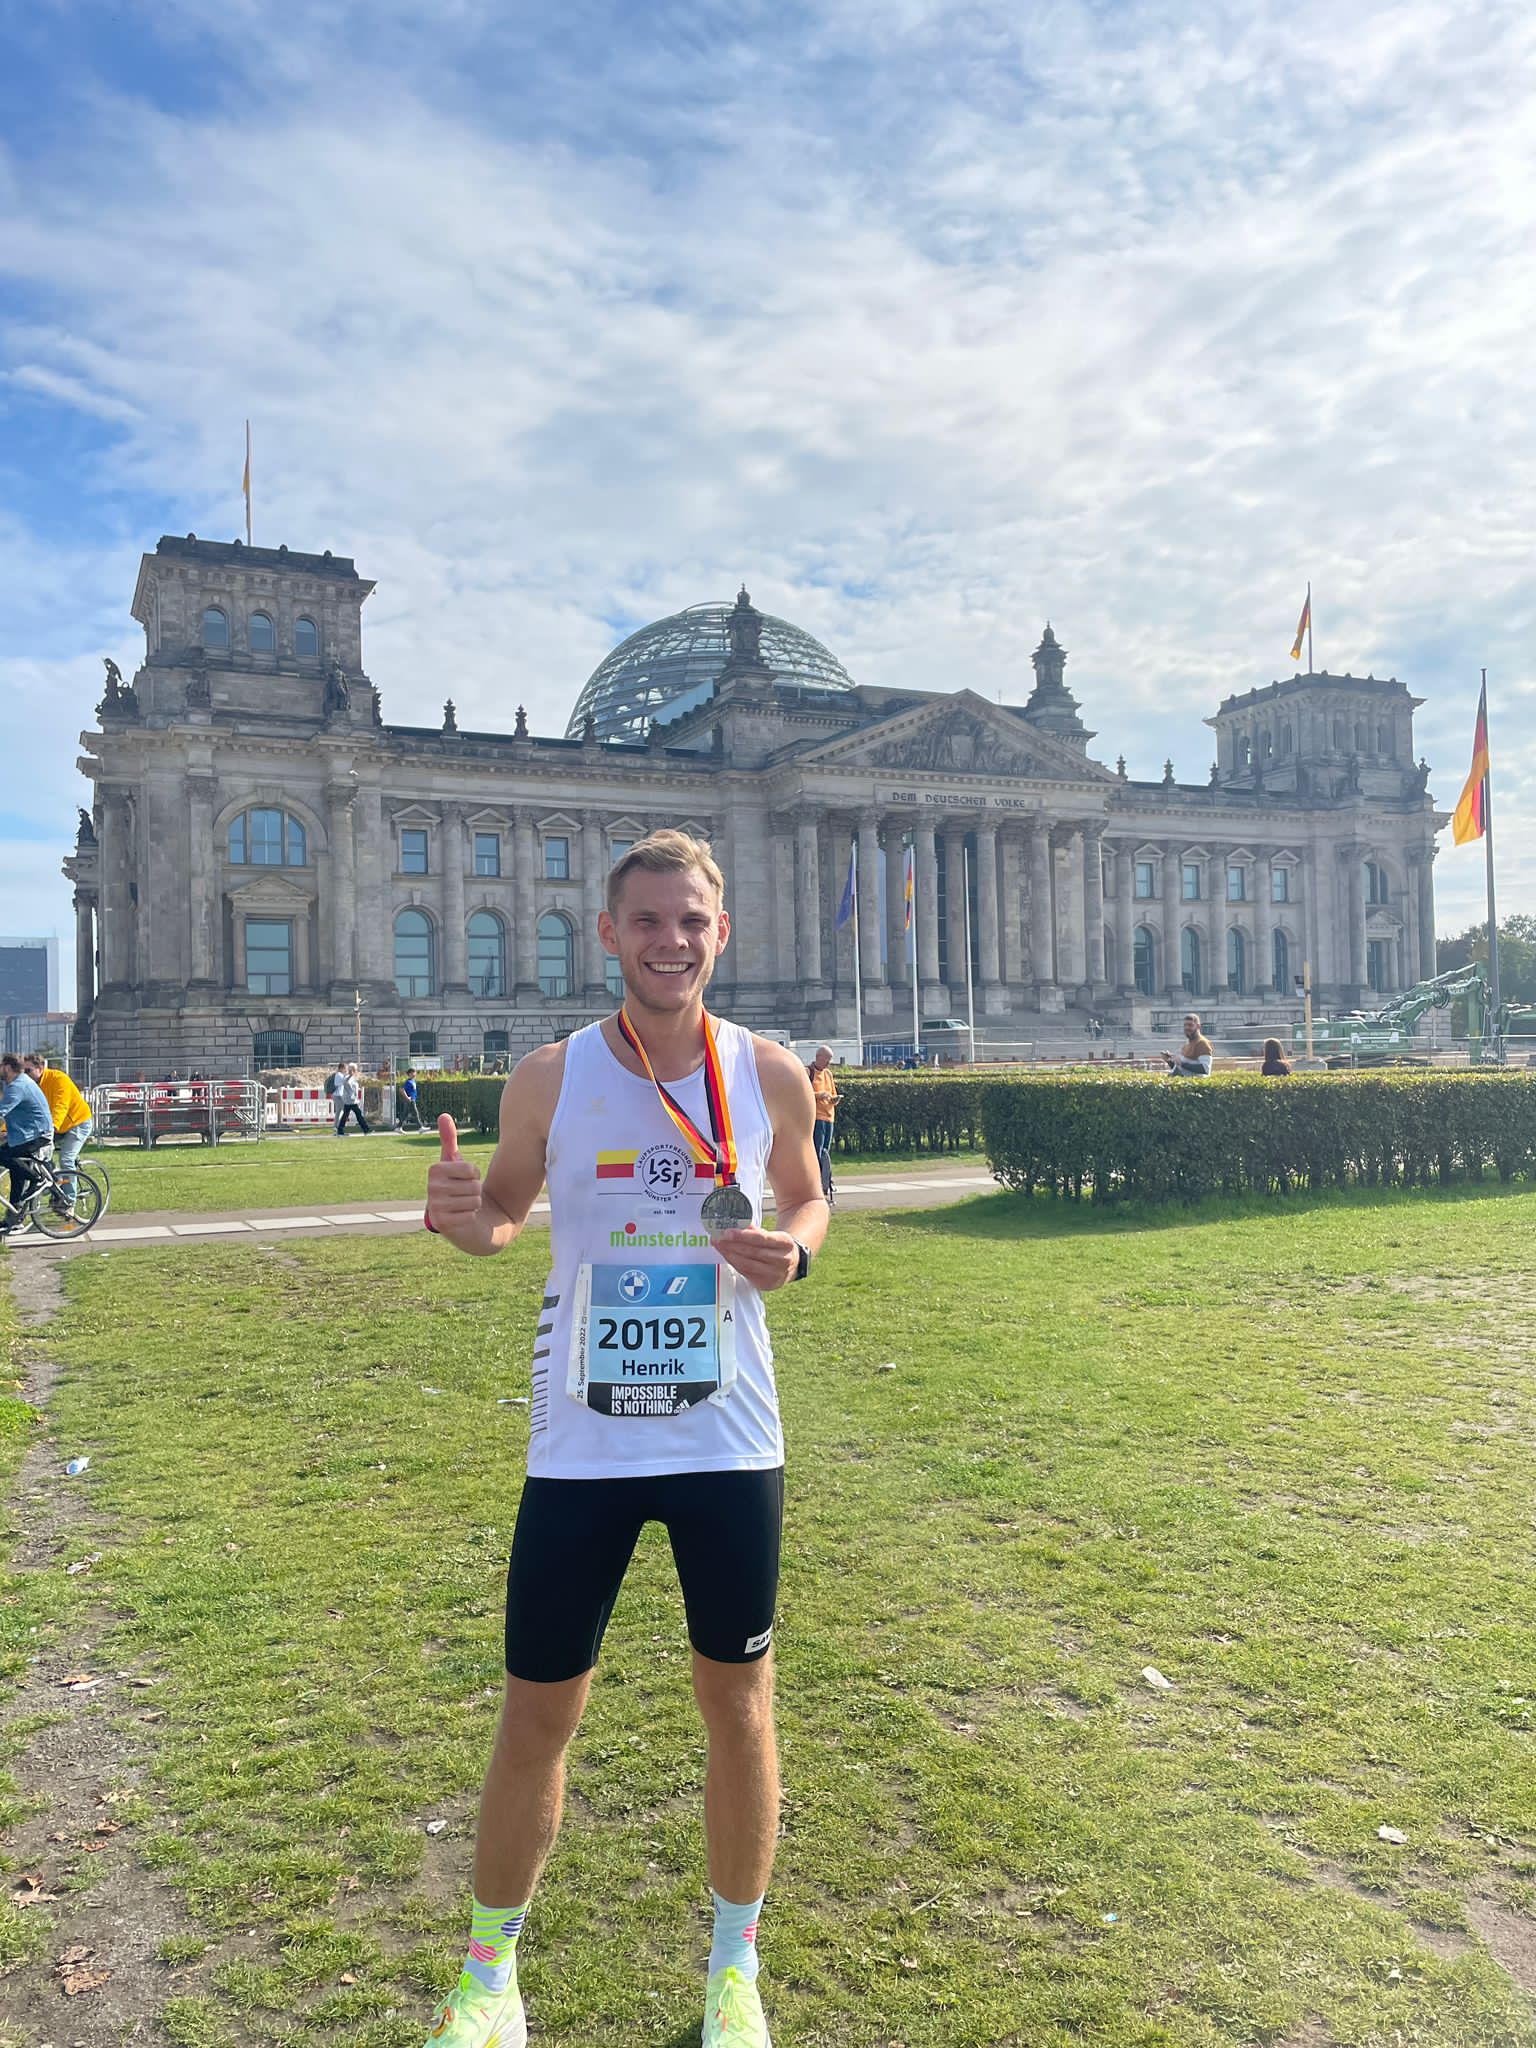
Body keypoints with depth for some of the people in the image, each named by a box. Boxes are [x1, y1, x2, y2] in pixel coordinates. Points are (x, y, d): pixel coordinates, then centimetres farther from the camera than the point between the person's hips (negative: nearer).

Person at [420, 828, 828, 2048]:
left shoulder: (771, 1076, -4)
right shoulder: (551, 1078, -6)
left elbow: (807, 1200, 10)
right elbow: (507, 1213, 6)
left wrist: (793, 1249, -13)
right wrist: (461, 1218, -17)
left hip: (730, 1444, 1)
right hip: (581, 1447, 0)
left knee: (738, 1702, 13)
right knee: (538, 1714, 11)